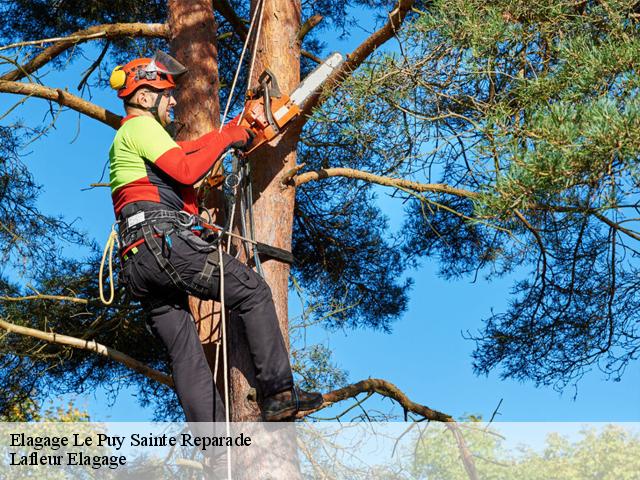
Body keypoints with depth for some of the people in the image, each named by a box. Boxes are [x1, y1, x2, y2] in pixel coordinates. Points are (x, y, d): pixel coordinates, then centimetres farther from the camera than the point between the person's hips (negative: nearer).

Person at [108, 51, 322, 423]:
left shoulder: (128, 141, 32)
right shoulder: (140, 127, 1)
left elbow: (181, 154, 29)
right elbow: (186, 169, -11)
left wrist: (233, 131, 23)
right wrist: (227, 138, 2)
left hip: (141, 266, 10)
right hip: (165, 244, -10)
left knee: (186, 353, 4)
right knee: (254, 291, -2)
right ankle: (280, 394, -4)